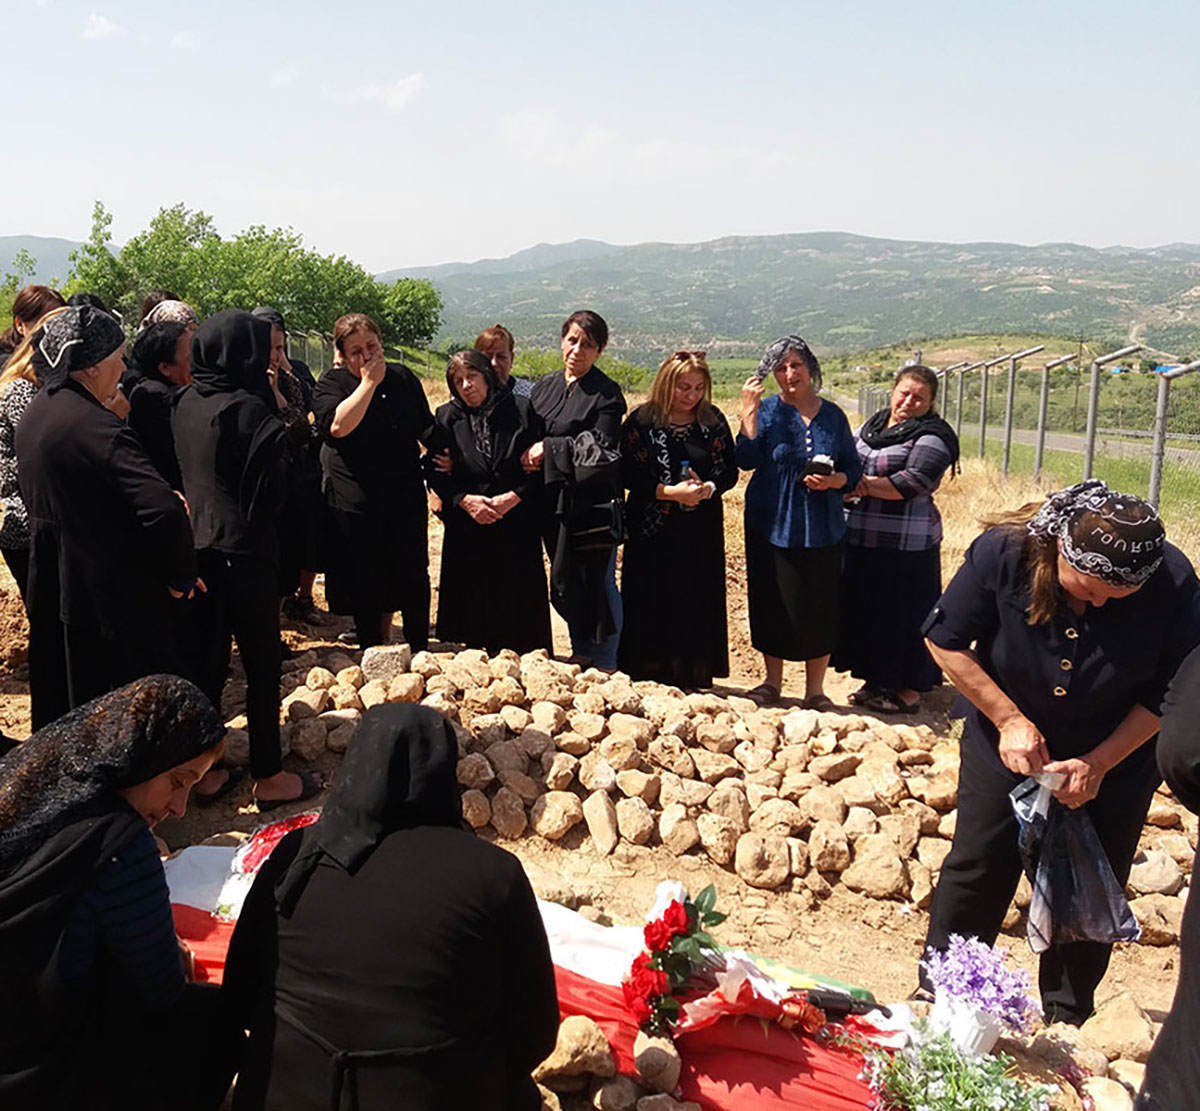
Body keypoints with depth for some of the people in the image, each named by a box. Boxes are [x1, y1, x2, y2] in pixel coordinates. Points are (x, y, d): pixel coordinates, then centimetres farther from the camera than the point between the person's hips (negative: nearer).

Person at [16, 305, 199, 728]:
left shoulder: (34, 415, 5)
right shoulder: (99, 427, -24)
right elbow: (163, 508, -33)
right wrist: (181, 575, -17)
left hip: (50, 594, 9)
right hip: (114, 599, -9)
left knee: (61, 719, 22)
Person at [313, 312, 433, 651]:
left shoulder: (403, 377, 8)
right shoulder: (333, 382, -4)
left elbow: (426, 426, 19)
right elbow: (337, 425, -24)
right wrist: (369, 382, -19)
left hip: (406, 496, 3)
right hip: (355, 502, -3)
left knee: (413, 576, 6)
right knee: (366, 581, 6)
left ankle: (420, 648, 20)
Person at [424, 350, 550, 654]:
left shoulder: (521, 410, 1)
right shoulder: (447, 418, 7)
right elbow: (433, 469, 3)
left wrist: (514, 497, -13)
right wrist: (465, 500, -11)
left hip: (518, 526, -1)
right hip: (467, 529, 1)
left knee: (519, 603, 1)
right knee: (471, 601, 4)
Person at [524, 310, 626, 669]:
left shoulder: (606, 393, -6)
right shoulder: (544, 387, 13)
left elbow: (601, 449, -12)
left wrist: (548, 449, -13)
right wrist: (530, 456, -3)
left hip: (594, 501, -6)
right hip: (554, 500, 6)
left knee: (598, 581, -1)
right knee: (565, 581, 12)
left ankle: (604, 664, 9)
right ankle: (581, 652, 27)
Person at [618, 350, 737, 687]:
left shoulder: (714, 422, 7)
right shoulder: (641, 420, -1)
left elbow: (730, 472, 7)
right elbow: (627, 474, -6)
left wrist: (708, 488, -13)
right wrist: (669, 491, -16)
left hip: (701, 534, 2)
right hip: (653, 531, -2)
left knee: (698, 606, 2)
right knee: (652, 606, -1)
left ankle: (694, 678, 12)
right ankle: (648, 679, 9)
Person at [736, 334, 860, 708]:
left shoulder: (833, 415, 6)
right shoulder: (767, 411, 0)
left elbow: (853, 469, 10)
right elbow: (746, 459, -15)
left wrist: (833, 480, -11)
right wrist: (749, 410, -20)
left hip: (821, 528, 1)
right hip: (771, 525, -1)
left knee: (818, 606, 2)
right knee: (772, 605, 6)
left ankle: (815, 688, 17)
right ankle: (772, 681, 25)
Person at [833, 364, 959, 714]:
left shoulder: (932, 437, -9)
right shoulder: (872, 424, 13)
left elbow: (914, 482, -20)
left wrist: (865, 485, -18)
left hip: (903, 544, -7)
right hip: (858, 538, 7)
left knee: (902, 613, 1)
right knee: (865, 607, 13)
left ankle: (909, 690, 14)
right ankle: (877, 679, 28)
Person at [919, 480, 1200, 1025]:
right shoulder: (1003, 551, -26)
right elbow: (945, 639, -14)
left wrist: (1099, 764, -17)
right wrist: (1009, 718, -18)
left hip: (1113, 766, 1)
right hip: (1003, 752, 0)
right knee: (973, 877, 8)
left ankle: (1065, 1028, 32)